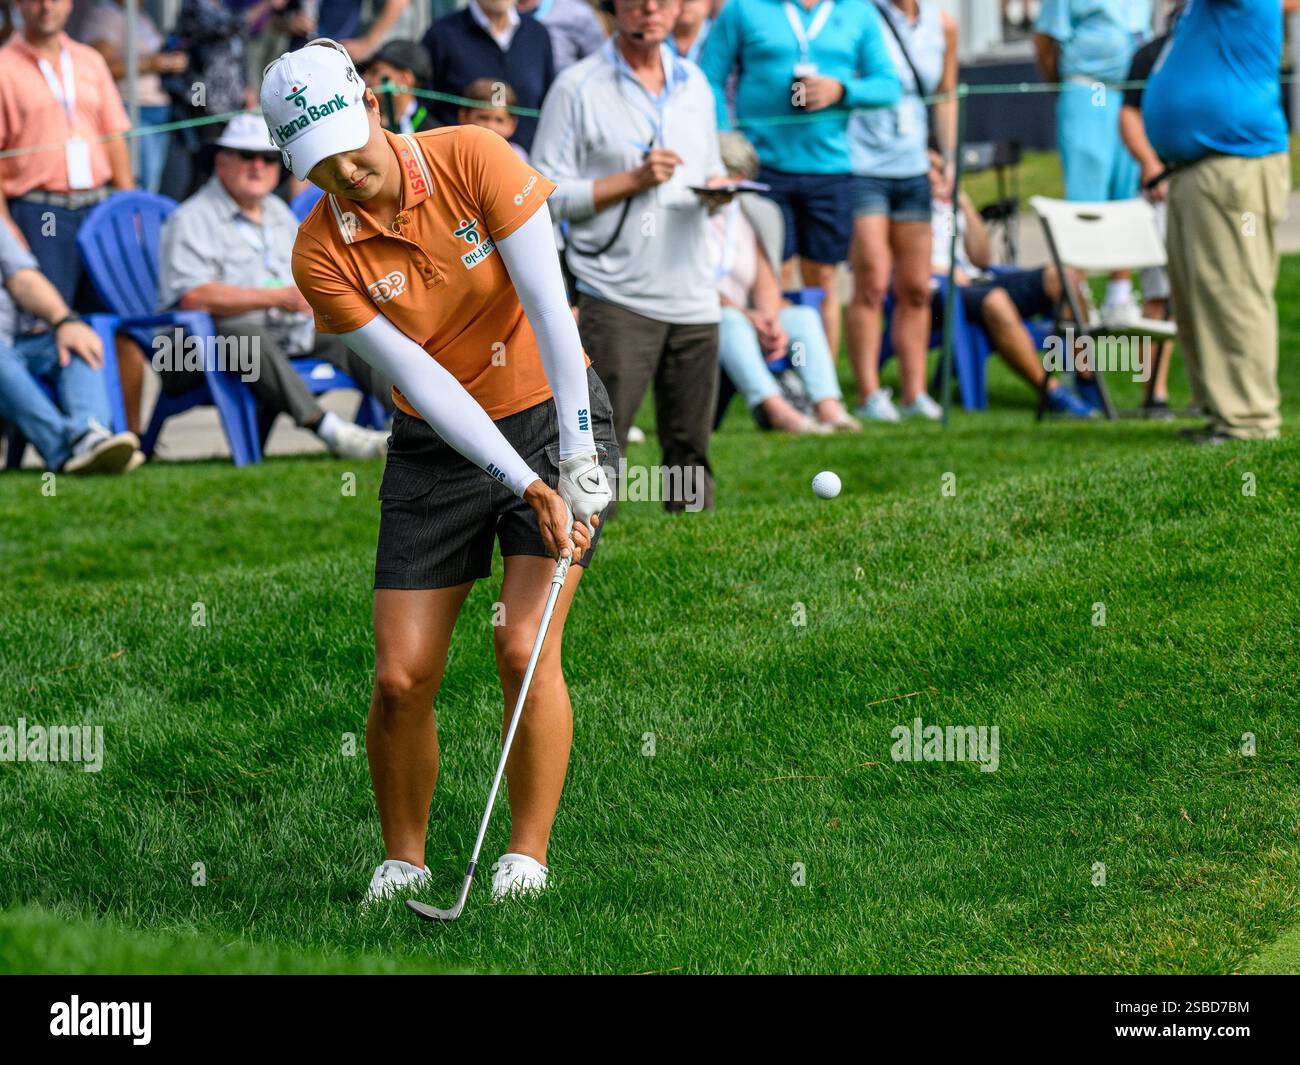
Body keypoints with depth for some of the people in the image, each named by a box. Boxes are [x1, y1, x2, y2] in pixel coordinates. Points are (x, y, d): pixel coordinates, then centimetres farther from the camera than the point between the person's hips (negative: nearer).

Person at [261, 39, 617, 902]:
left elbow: (549, 308, -18)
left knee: (526, 650, -15)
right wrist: (525, 484, -24)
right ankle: (403, 862, 14)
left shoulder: (473, 159, -16)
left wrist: (578, 455, -23)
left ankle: (528, 859, -2)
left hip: (554, 414, -2)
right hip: (439, 446, 2)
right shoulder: (321, 253, -13)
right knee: (402, 675, -5)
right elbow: (421, 380, -17)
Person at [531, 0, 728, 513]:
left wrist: (718, 189, 2)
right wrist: (633, 181, -14)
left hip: (693, 298, 5)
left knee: (690, 450, 7)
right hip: (617, 294, -5)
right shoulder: (576, 87, -2)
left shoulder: (694, 83, 15)